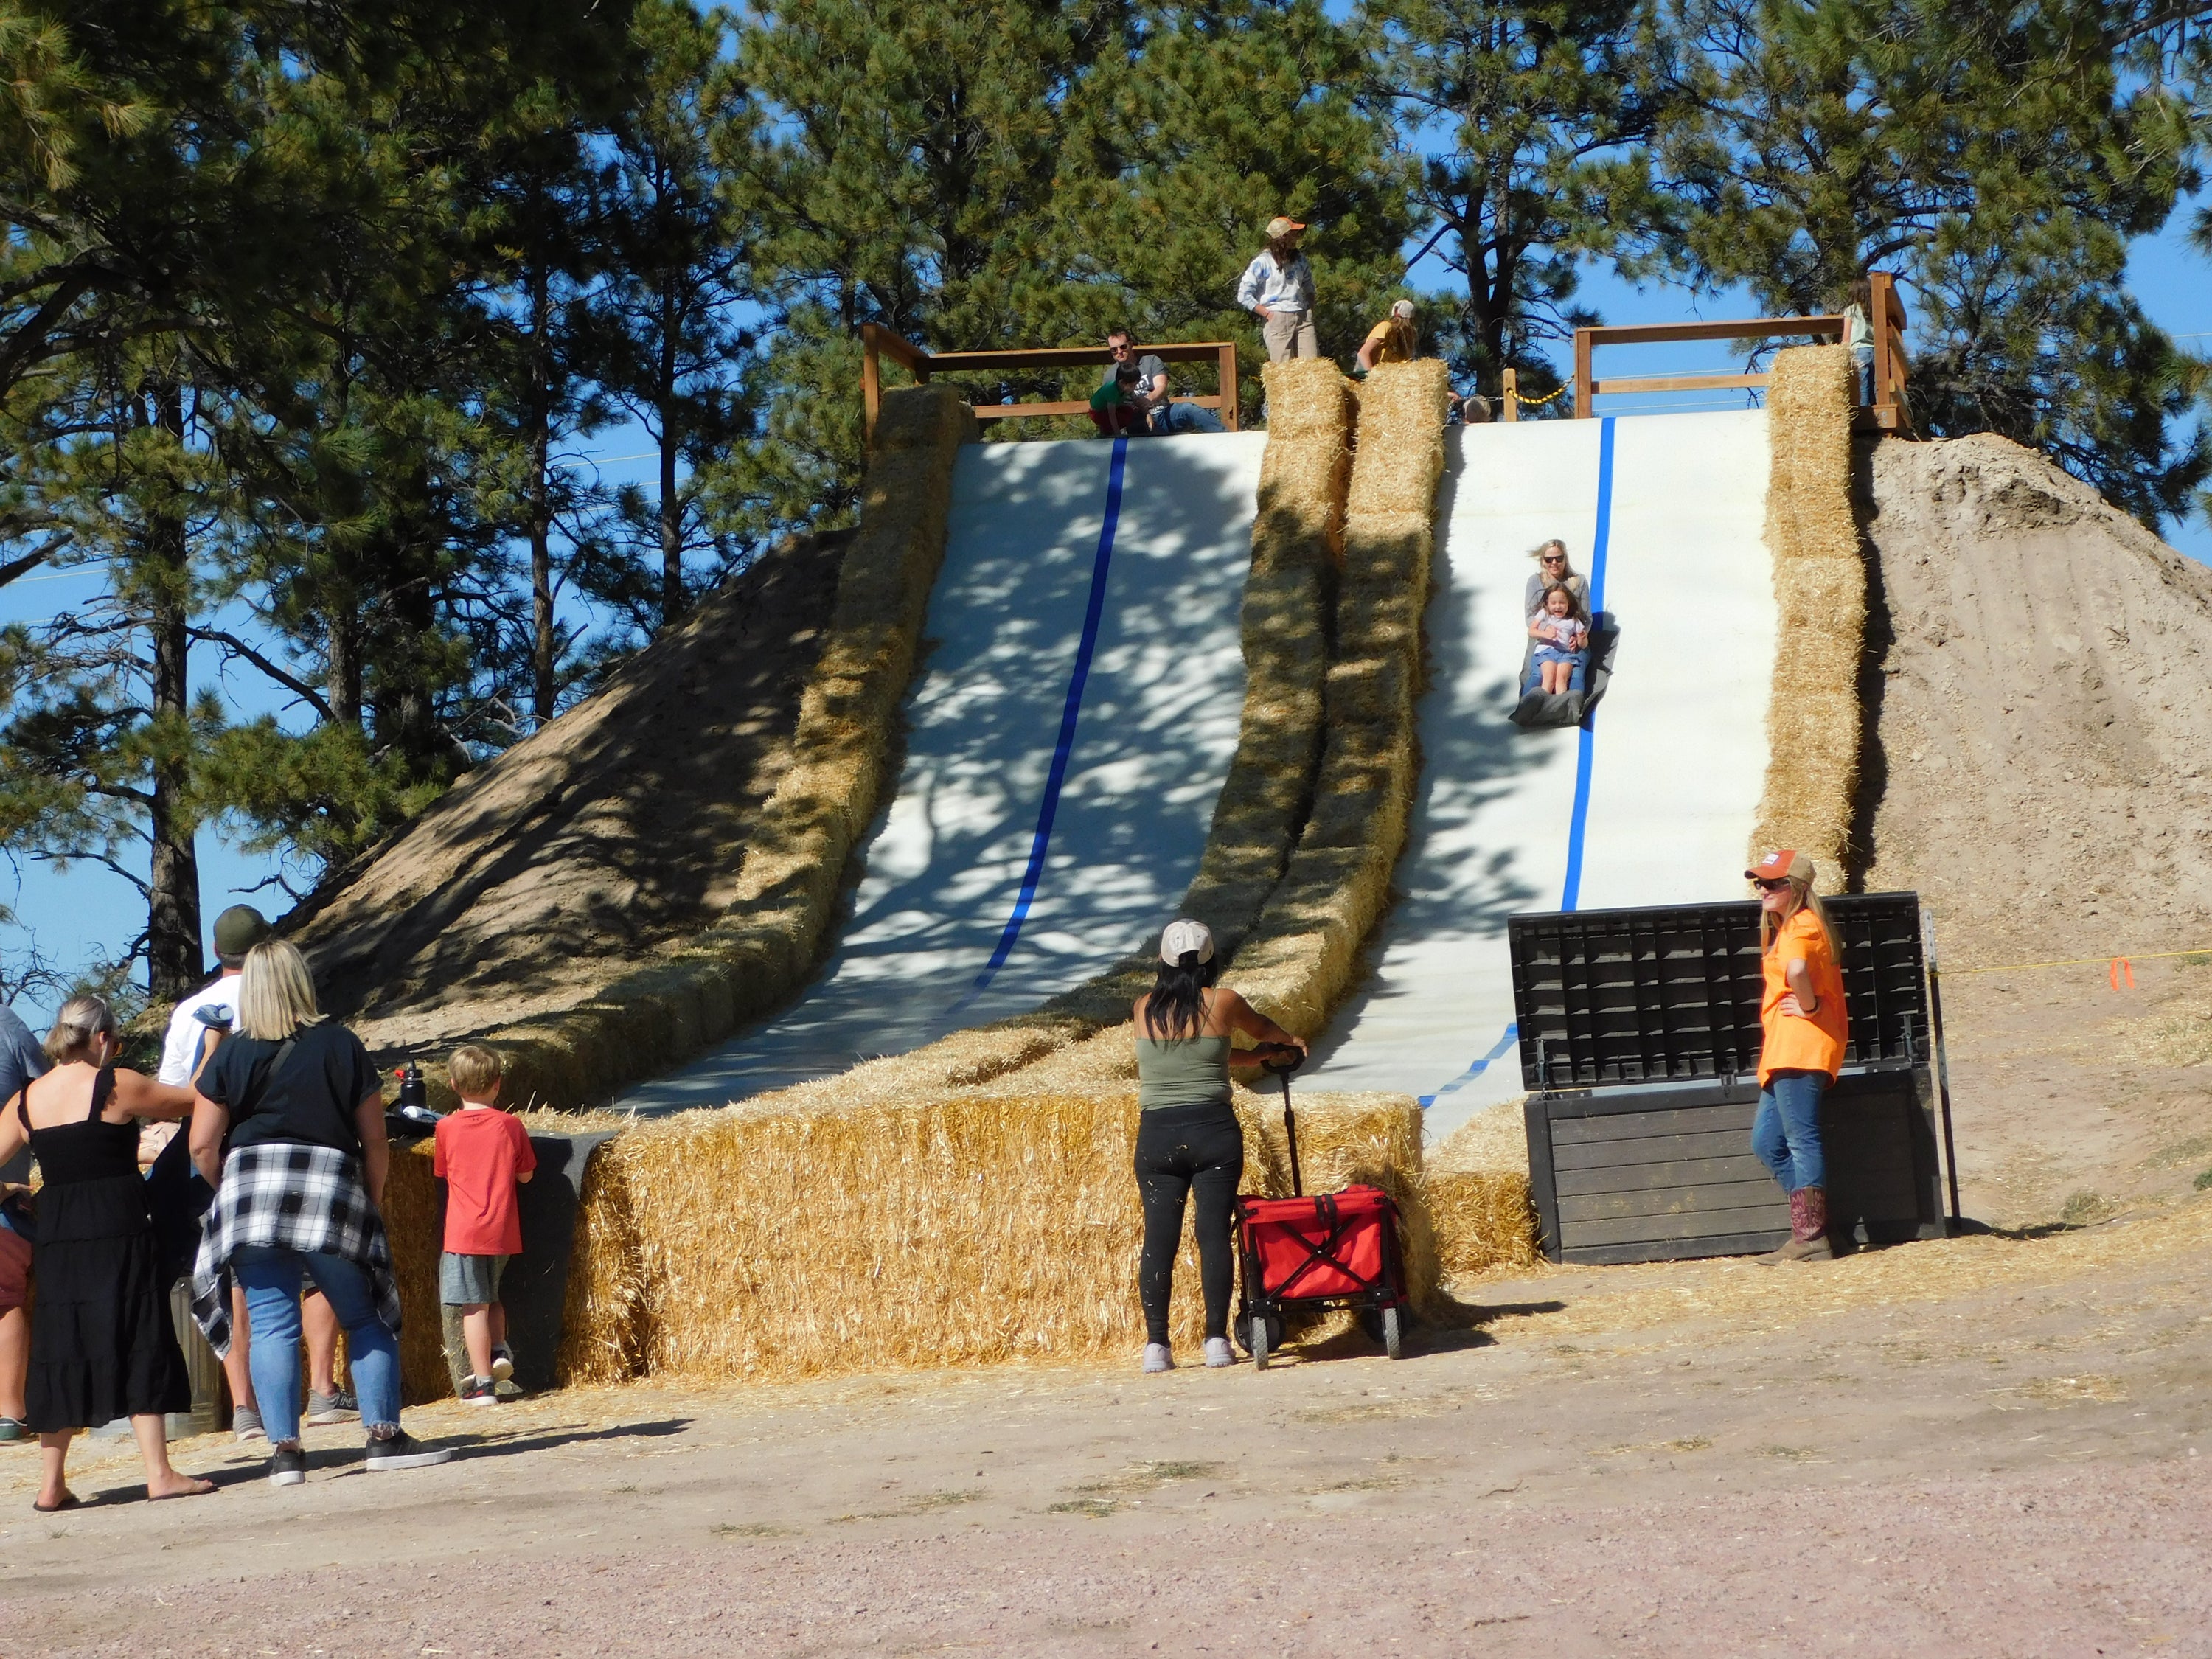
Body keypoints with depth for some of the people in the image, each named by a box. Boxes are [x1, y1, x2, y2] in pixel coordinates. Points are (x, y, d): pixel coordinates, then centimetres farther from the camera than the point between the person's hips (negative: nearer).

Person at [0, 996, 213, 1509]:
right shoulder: (117, 1087, -6)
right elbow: (193, 1100, 3)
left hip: (55, 1237, 5)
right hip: (119, 1234, -5)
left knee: (60, 1353, 10)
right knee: (140, 1347, 1)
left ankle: (51, 1483, 10)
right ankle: (159, 1473, 1)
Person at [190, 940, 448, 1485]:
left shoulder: (232, 1055, 4)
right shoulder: (342, 1045, 5)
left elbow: (203, 1144, 1)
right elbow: (374, 1141, 4)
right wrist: (371, 1202, 16)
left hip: (252, 1190, 0)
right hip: (332, 1191, 0)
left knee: (272, 1323, 1)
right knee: (364, 1316, 10)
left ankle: (284, 1449, -3)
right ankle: (384, 1434, 6)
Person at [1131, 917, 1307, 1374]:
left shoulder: (1145, 1008, 5)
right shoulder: (1222, 1003, -2)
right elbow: (1261, 1028, 19)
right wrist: (1290, 1041, 43)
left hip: (1157, 1134, 1)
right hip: (1213, 1131, -1)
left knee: (1159, 1237, 2)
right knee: (1214, 1233, 1)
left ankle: (1156, 1344, -2)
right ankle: (1217, 1339, -1)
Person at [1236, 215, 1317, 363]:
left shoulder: (1299, 259, 14)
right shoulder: (1263, 262, -4)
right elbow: (1243, 296, -5)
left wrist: (1311, 311, 15)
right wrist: (1268, 314, -10)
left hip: (1303, 319, 5)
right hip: (1277, 321, -5)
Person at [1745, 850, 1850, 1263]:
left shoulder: (1801, 926, -12)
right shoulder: (1784, 928, 21)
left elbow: (1796, 969, -34)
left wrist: (1809, 1007, -21)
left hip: (1799, 1048, -11)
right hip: (1783, 1055, 11)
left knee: (1801, 1141, -10)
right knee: (1766, 1142, 11)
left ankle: (1810, 1240, -11)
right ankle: (1810, 1227, 11)